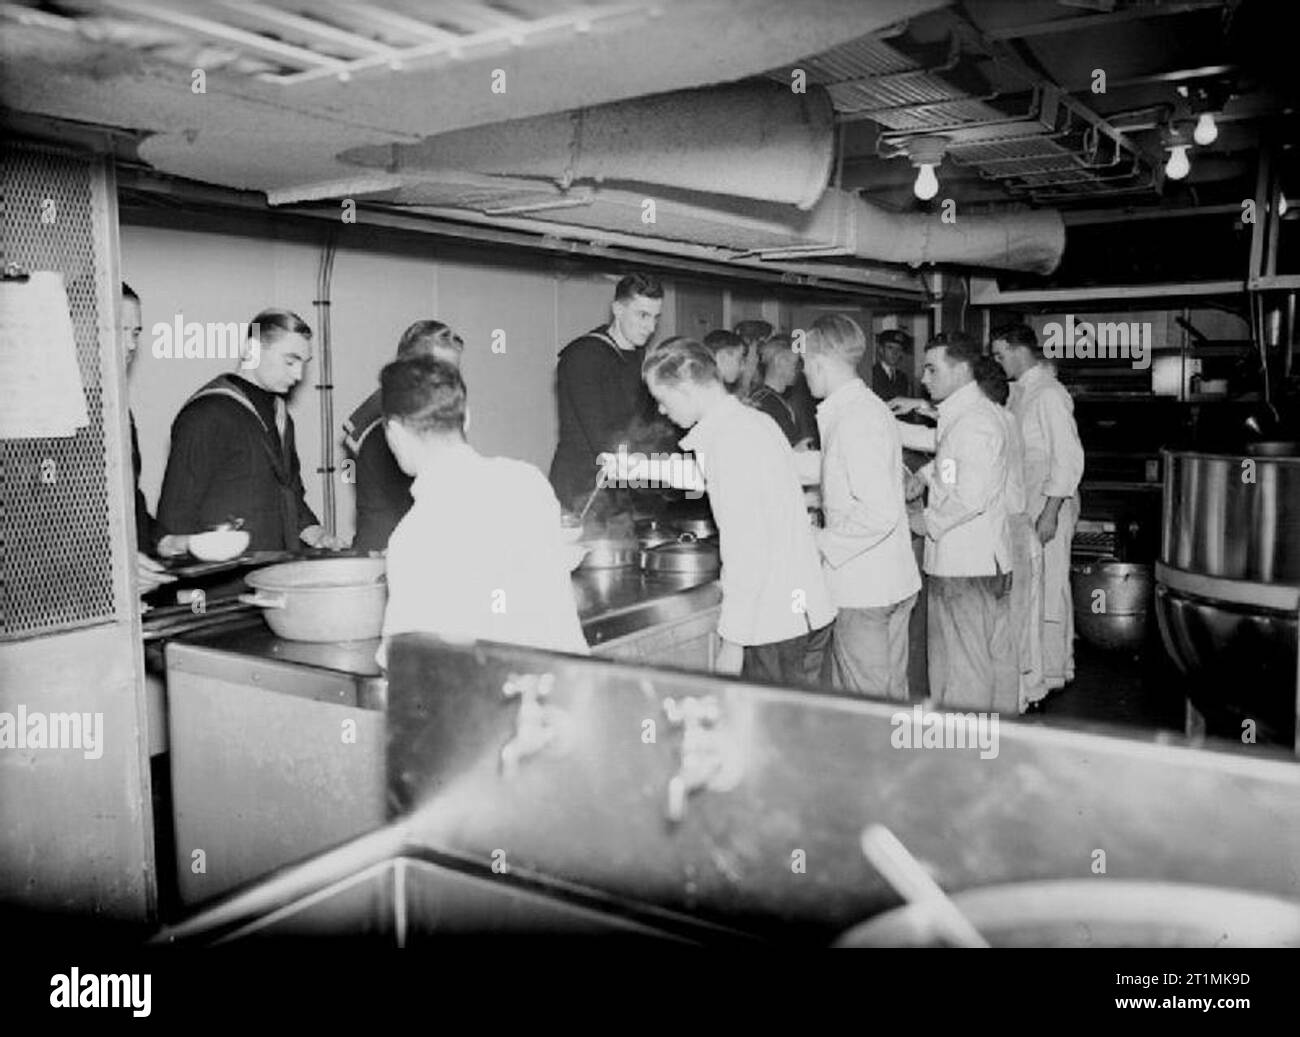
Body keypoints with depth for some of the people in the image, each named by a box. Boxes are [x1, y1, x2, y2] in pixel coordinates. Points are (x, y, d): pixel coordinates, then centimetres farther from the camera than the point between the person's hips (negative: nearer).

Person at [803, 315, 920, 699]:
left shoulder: (854, 418, -18)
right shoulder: (871, 406, 11)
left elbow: (879, 512, -25)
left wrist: (821, 543, -16)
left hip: (863, 590, -9)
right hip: (895, 581, 9)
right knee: (892, 699, 17)